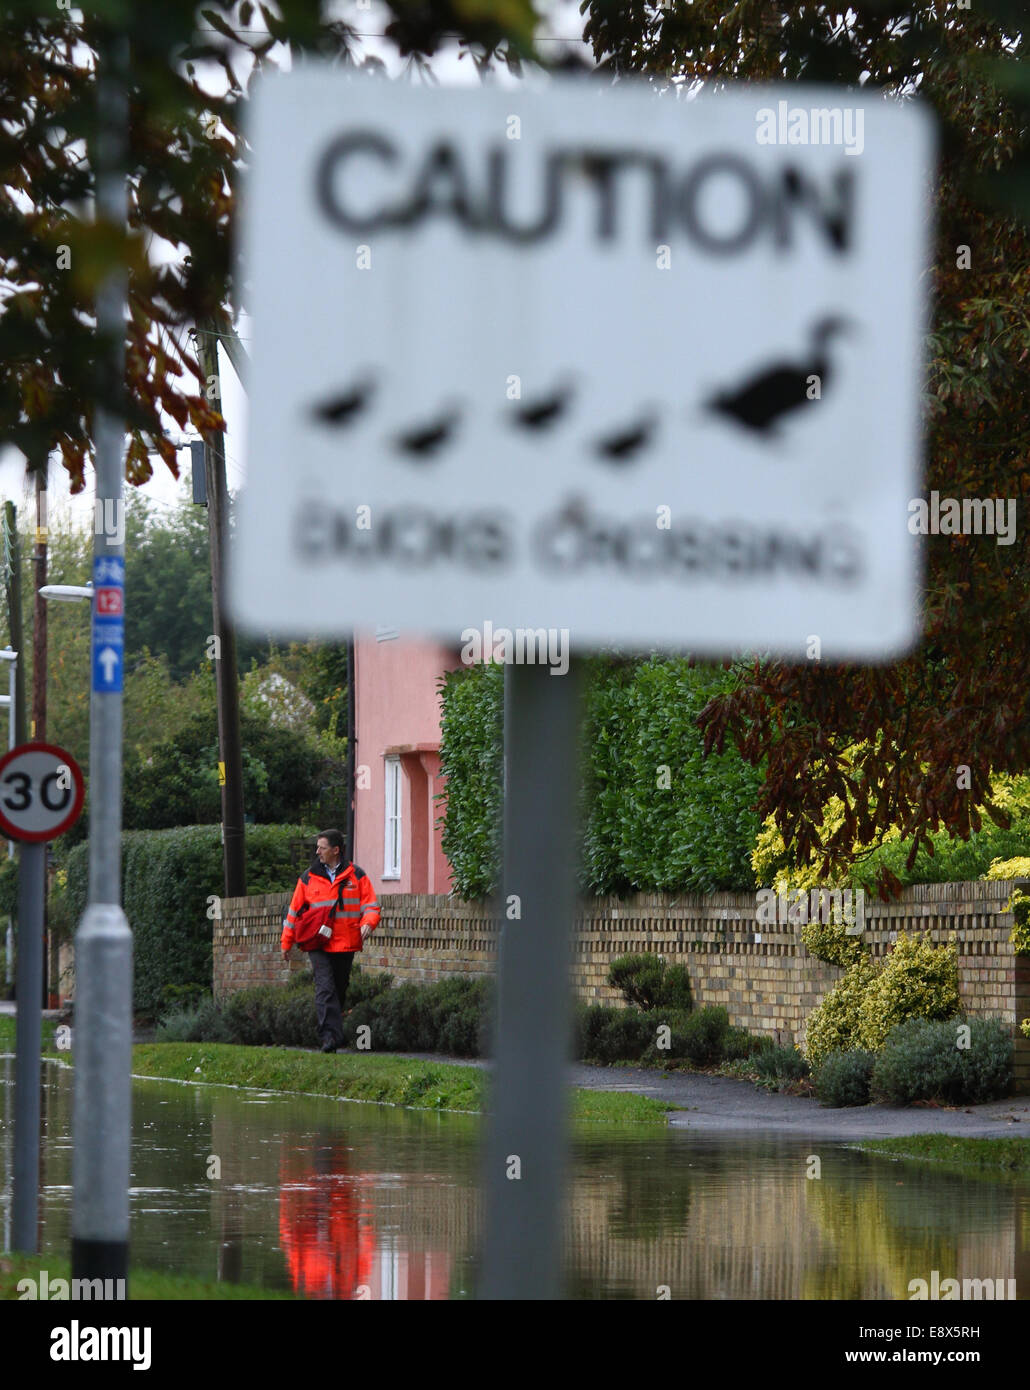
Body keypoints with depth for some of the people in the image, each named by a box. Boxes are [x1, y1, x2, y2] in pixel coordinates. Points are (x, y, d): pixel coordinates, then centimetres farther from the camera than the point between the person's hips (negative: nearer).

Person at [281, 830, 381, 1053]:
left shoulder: (356, 876, 7)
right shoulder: (308, 878, 8)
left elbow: (371, 906, 6)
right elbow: (295, 910, 14)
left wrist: (368, 923, -16)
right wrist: (286, 942, 14)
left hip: (346, 944, 1)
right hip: (319, 944, -1)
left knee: (339, 990, 8)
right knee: (325, 988, -15)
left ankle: (333, 1034, 19)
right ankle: (330, 1035, -23)